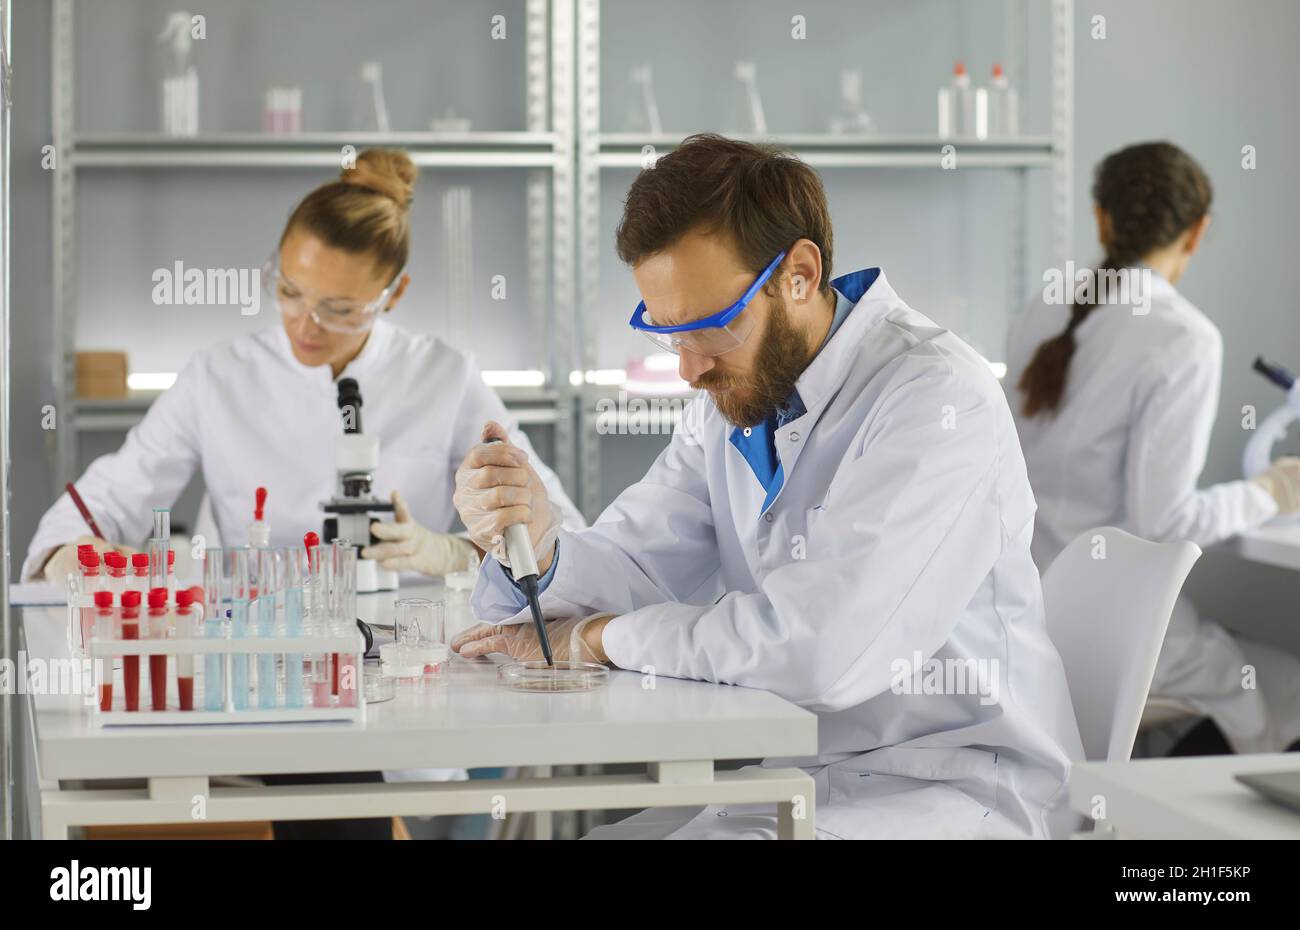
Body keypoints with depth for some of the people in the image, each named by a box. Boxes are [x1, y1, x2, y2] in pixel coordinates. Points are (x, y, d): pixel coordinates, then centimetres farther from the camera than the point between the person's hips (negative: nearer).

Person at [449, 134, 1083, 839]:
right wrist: (538, 548, -19)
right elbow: (638, 566, 5)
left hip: (949, 789, -7)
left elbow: (821, 646, -29)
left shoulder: (938, 400, -20)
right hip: (796, 775, 7)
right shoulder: (737, 391, 8)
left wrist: (600, 637, -15)